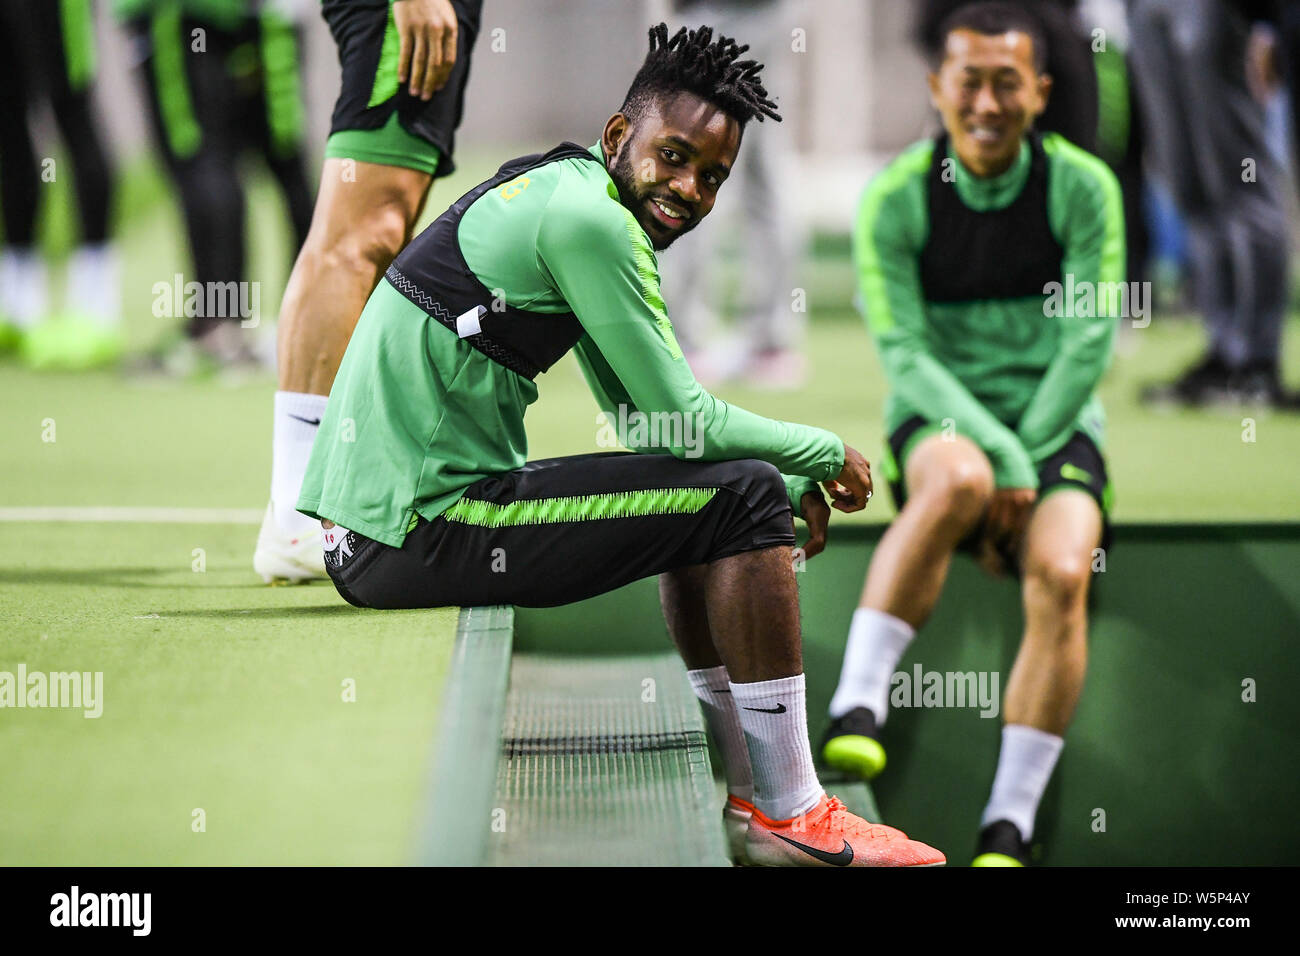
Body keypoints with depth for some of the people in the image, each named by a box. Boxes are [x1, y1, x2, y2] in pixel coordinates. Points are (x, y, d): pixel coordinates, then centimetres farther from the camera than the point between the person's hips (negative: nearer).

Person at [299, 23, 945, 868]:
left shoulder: (557, 191, 18)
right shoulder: (590, 220, -14)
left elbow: (648, 418, 23)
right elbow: (687, 420, -12)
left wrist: (791, 480, 14)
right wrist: (825, 455, 4)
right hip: (418, 530, -10)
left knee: (700, 497, 25)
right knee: (743, 498, -9)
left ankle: (751, 793, 28)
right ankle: (792, 819, -3)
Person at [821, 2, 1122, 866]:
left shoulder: (1083, 188, -2)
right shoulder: (894, 200, -5)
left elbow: (1090, 345, -5)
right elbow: (904, 354, -11)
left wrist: (1023, 458, -13)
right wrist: (1000, 460, -22)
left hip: (1056, 424, 1)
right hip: (939, 421, -1)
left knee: (1061, 574, -30)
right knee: (957, 479, -39)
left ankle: (1008, 829, -29)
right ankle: (857, 707, -37)